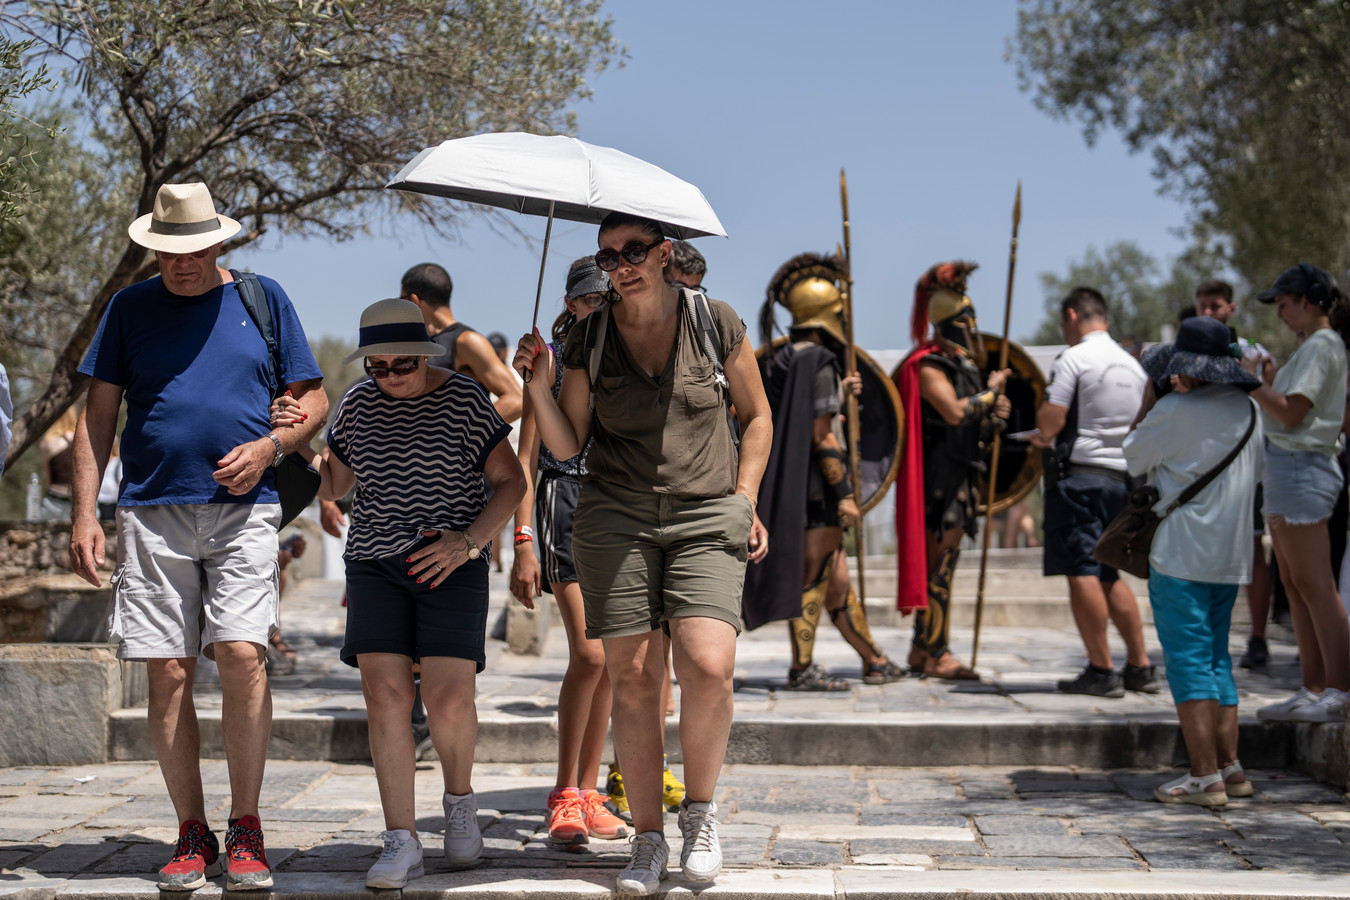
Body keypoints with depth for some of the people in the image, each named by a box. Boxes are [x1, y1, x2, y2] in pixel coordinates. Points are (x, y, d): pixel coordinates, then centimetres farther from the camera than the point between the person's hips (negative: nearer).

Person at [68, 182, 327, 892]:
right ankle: (192, 835, 9)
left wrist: (269, 446, -6)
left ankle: (245, 830, -3)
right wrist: (83, 513, 1)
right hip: (152, 514, 1)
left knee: (241, 655, -15)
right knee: (167, 673, -1)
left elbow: (314, 400, 13)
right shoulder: (130, 308, 12)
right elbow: (97, 416, 10)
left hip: (244, 510, -1)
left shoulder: (262, 299, 11)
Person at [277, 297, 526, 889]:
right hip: (375, 564, 3)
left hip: (450, 567, -3)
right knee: (385, 696, -10)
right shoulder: (358, 405, 8)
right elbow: (333, 486, 18)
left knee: (449, 698, -13)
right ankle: (401, 841, -7)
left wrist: (466, 541, -13)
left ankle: (459, 799, 18)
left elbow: (510, 481, -1)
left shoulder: (464, 398, -3)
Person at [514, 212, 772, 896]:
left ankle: (700, 811, 5)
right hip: (615, 518, 1)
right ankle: (647, 839, 7)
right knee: (632, 675, -4)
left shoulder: (716, 324, 2)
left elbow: (756, 415, 13)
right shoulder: (589, 343, 4)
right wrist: (537, 382, -9)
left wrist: (744, 497, 3)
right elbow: (566, 446, 5)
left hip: (705, 518, -1)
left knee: (708, 665, -19)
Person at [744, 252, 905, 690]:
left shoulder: (776, 360, 14)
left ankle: (875, 661, 21)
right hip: (814, 485, -9)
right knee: (813, 576, -3)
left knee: (836, 578, 13)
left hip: (783, 485, 9)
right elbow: (820, 436, -18)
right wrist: (844, 493, -15)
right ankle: (802, 668, 2)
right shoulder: (818, 361, -13)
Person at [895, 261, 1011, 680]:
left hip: (960, 477, 10)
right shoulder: (928, 365, -10)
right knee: (939, 563, -9)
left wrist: (993, 415, 3)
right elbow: (954, 411, -26)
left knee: (939, 564, 11)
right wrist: (992, 391, -12)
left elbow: (971, 422, 24)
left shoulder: (963, 364, 19)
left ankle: (924, 652, 17)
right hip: (940, 476, -10)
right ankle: (935, 653, -7)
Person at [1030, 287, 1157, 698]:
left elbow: (1048, 423, -17)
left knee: (1081, 572, -5)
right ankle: (1140, 667, 15)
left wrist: (1045, 436, 8)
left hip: (1079, 475, -8)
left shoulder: (1073, 359, -8)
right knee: (1109, 575, 15)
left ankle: (1101, 671, -6)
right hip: (1121, 476, 8)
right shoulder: (1133, 364, 15)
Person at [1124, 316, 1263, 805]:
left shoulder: (1174, 411, -13)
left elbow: (1133, 458, 2)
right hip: (1231, 554, 7)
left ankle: (1205, 777, -7)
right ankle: (1230, 768, 16)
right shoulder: (1248, 411, 8)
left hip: (1181, 556, -7)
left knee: (1188, 660, -4)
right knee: (1216, 658, 15)